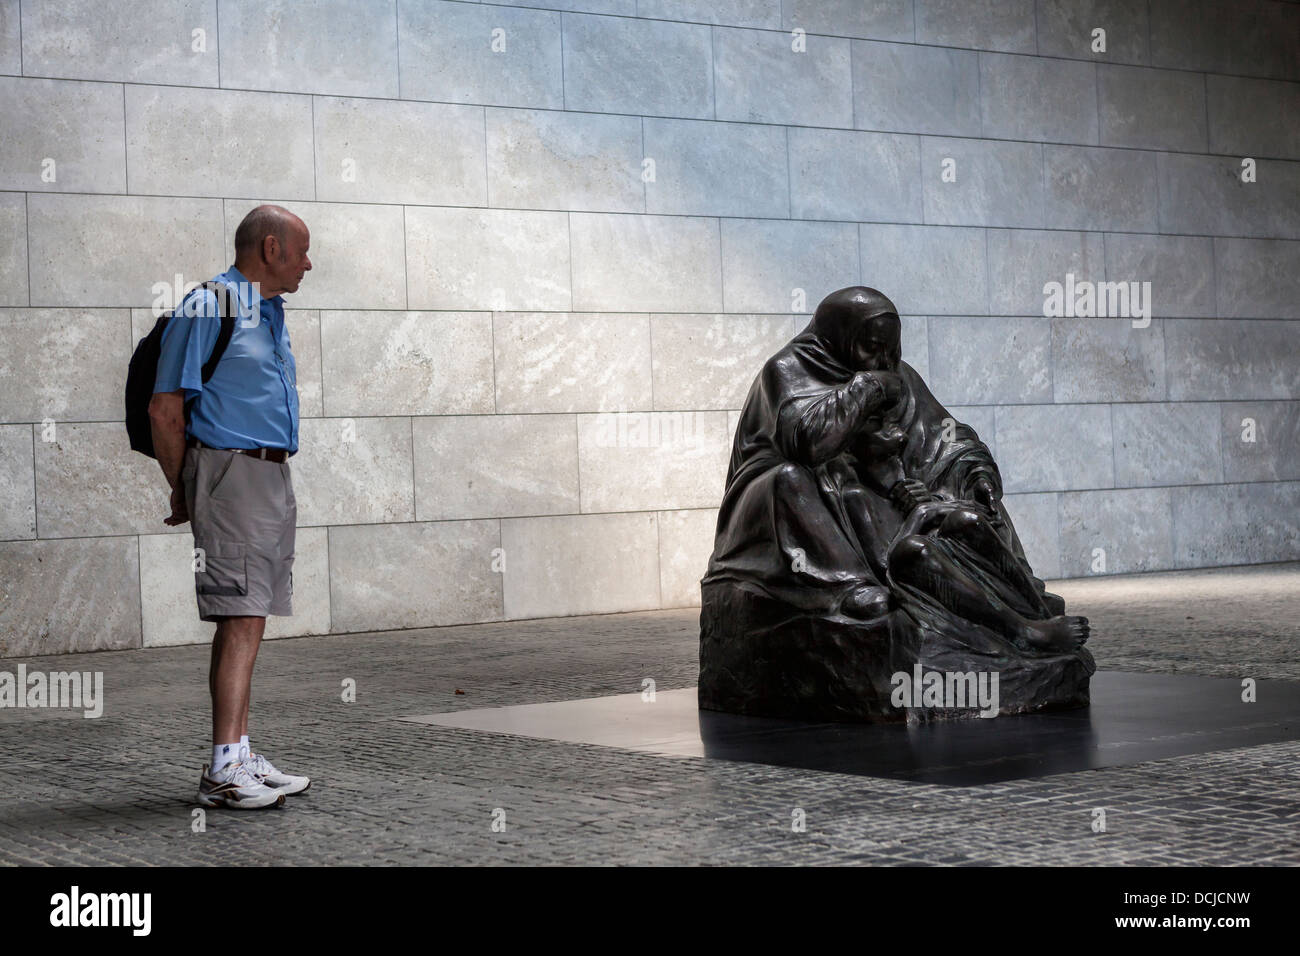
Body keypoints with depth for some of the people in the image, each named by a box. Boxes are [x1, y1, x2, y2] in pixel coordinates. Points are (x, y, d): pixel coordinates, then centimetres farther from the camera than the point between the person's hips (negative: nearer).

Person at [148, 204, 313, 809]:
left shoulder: (271, 314, 19)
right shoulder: (207, 307, -10)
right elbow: (164, 409, -11)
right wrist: (181, 494, -4)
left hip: (273, 478, 9)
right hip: (231, 473, -9)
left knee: (247, 622, 9)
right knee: (240, 619, -14)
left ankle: (241, 759, 12)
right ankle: (224, 771, -16)